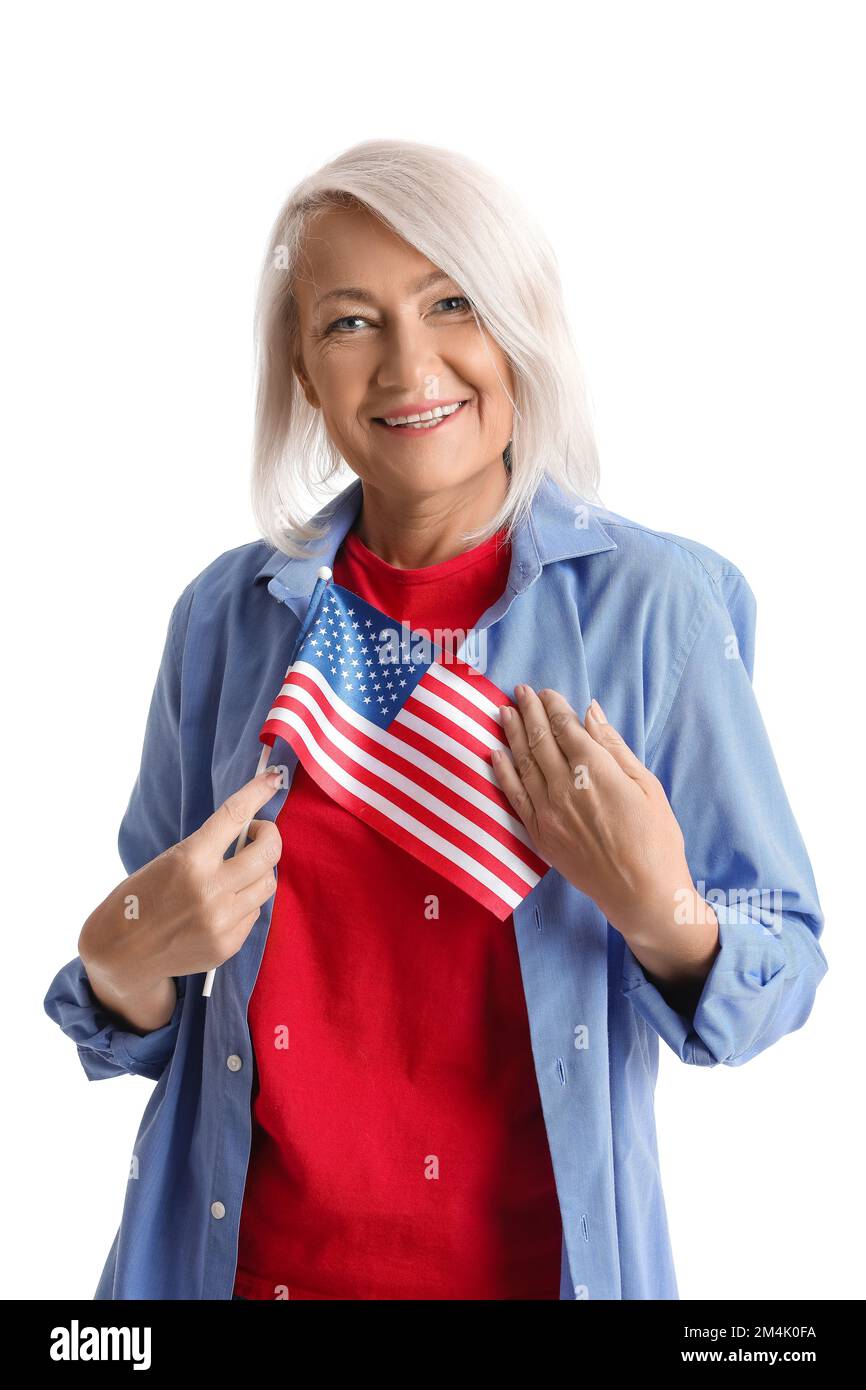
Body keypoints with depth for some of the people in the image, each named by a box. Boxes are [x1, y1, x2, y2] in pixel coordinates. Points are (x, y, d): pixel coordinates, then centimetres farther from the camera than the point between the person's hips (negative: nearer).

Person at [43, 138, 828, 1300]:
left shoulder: (656, 604, -11)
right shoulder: (228, 616, -4)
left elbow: (784, 976, -7)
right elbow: (150, 1012, 4)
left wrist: (659, 911, -25)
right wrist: (120, 964, -16)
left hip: (545, 1252, -1)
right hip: (251, 1253, 2)